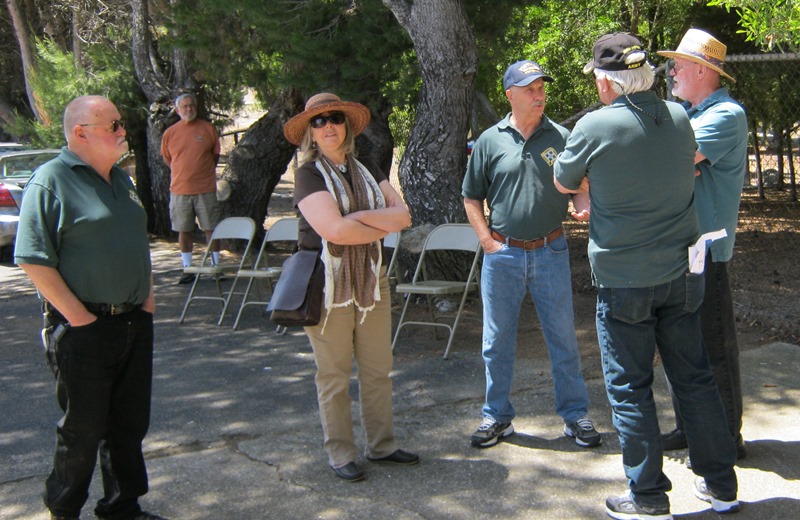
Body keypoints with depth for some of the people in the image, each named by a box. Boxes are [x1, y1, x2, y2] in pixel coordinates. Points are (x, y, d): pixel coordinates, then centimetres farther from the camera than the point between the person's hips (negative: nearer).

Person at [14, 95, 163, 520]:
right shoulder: (52, 180, -12)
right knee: (83, 429, 4)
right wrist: (77, 315, -18)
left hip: (134, 322, 7)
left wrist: (147, 294, 13)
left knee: (130, 423, 14)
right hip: (85, 327, -7)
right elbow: (33, 259, -17)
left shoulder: (120, 179, 14)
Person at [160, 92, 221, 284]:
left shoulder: (208, 128, 1)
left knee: (211, 229, 2)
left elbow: (215, 155, 11)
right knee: (184, 230, 5)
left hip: (206, 189, -1)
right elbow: (167, 159, 16)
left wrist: (204, 172, 10)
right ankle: (187, 269, 13)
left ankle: (216, 266, 12)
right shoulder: (170, 133, 3)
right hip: (179, 189, 1)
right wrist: (184, 172, 12)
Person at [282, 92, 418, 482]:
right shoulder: (309, 174, -7)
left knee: (378, 368, 11)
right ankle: (340, 454, 15)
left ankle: (381, 445, 24)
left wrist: (357, 217, -14)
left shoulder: (366, 169, 11)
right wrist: (383, 227, -8)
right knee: (334, 374, 3)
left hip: (371, 279, 6)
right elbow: (334, 230, -21)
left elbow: (403, 214, 1)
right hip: (327, 283, -5)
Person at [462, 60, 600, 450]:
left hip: (550, 252, 0)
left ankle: (575, 414, 20)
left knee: (563, 338, 7)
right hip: (503, 254, 0)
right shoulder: (490, 141, 2)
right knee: (497, 342, 9)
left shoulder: (560, 137, 1)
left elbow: (579, 187, 6)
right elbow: (471, 198, 8)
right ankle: (497, 416, 23)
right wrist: (487, 241, -2)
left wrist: (585, 207, -17)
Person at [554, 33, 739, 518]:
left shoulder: (594, 127, -13)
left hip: (623, 281, -5)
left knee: (630, 387, 6)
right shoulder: (678, 118, 1)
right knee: (695, 377, 14)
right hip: (681, 273, 5)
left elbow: (564, 184, 3)